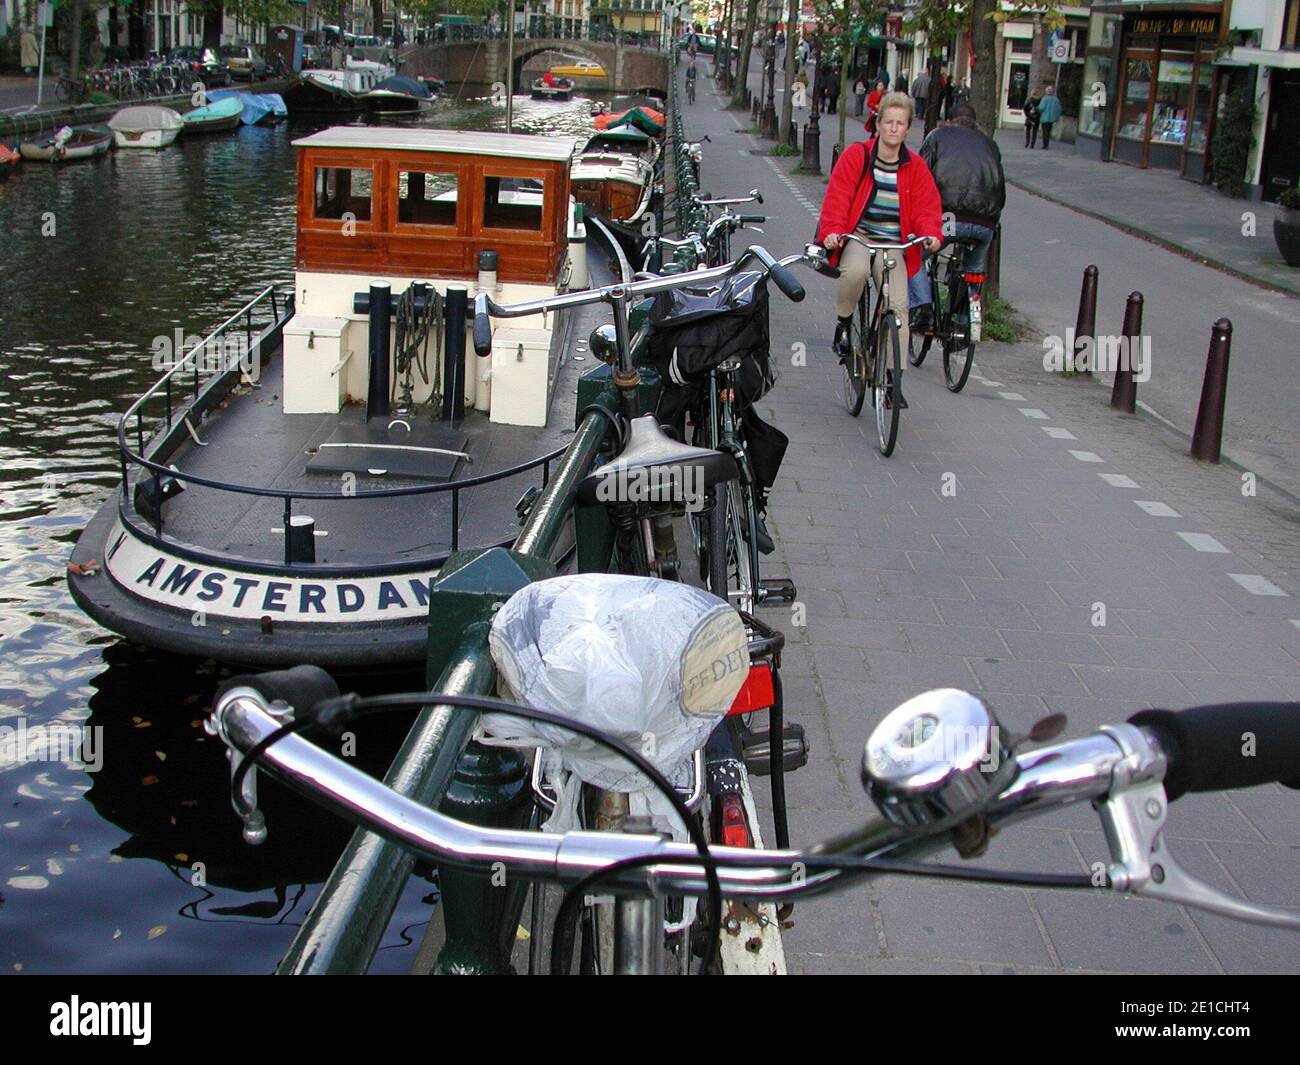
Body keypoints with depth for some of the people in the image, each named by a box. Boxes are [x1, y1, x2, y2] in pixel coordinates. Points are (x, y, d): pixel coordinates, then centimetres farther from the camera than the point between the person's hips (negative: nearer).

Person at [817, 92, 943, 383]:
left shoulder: (915, 166, 6)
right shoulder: (856, 155, -3)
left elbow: (927, 206, 1)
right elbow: (837, 196, -11)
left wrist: (930, 234, -20)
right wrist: (831, 231, -27)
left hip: (893, 244, 3)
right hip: (857, 238, -2)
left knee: (898, 305, -11)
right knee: (855, 271, -37)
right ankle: (843, 323, -8)